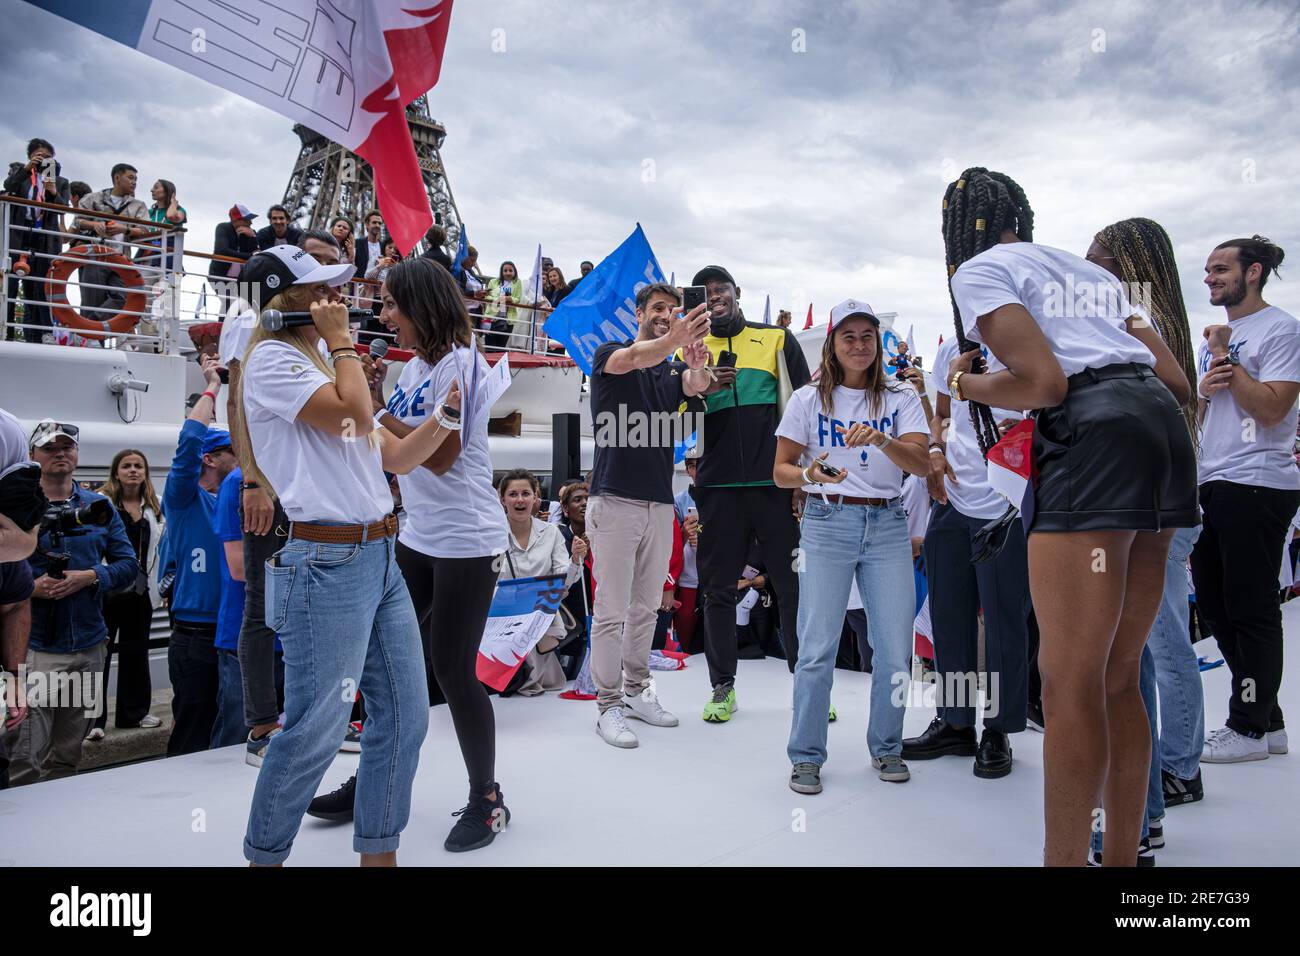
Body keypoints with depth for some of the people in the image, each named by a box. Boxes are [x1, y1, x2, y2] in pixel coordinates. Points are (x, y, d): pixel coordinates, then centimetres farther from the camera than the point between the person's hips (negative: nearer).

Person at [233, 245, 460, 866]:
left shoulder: (323, 365, 21)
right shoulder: (271, 359, -6)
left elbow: (395, 456, 19)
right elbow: (354, 414, -21)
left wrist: (445, 415, 4)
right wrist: (341, 341, -6)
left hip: (380, 557, 9)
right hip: (327, 564, -9)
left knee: (403, 716, 11)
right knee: (313, 733, -1)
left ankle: (378, 854, 25)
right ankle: (263, 857, 21)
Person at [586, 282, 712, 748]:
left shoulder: (674, 369, 14)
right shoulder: (610, 353, 0)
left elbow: (698, 385, -10)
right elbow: (631, 359, -26)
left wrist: (697, 363, -36)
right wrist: (673, 341, -48)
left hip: (660, 504, 6)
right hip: (615, 500, -6)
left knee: (647, 607, 14)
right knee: (612, 610, -3)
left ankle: (636, 691, 27)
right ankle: (609, 706, 6)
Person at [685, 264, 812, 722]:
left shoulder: (777, 339, 11)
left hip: (776, 482, -1)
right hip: (717, 487, 1)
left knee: (793, 586, 2)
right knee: (718, 589, 5)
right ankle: (722, 686, 16)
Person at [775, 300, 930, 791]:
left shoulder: (901, 397, 8)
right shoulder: (808, 400, 6)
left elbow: (921, 463, -6)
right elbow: (781, 471, 5)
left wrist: (880, 440, -26)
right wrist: (809, 475, -17)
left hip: (888, 525, 2)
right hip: (827, 521, -1)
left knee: (895, 648, 2)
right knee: (817, 647, -4)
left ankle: (886, 747, 23)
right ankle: (806, 755, 11)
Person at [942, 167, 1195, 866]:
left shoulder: (981, 268, 6)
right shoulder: (1095, 273, 28)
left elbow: (1045, 381, -8)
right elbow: (1177, 382, 22)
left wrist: (963, 383, 9)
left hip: (1090, 437, -8)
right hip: (1164, 428, 9)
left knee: (1069, 685, -5)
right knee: (1117, 680, 14)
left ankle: (1067, 857, 2)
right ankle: (1123, 855, 22)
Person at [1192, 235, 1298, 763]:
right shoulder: (1215, 337, 19)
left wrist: (1225, 359, -10)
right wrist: (1203, 390, 0)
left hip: (1257, 485, -9)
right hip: (1212, 483, 9)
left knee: (1251, 608, -3)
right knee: (1212, 599, 12)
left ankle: (1250, 728, 9)